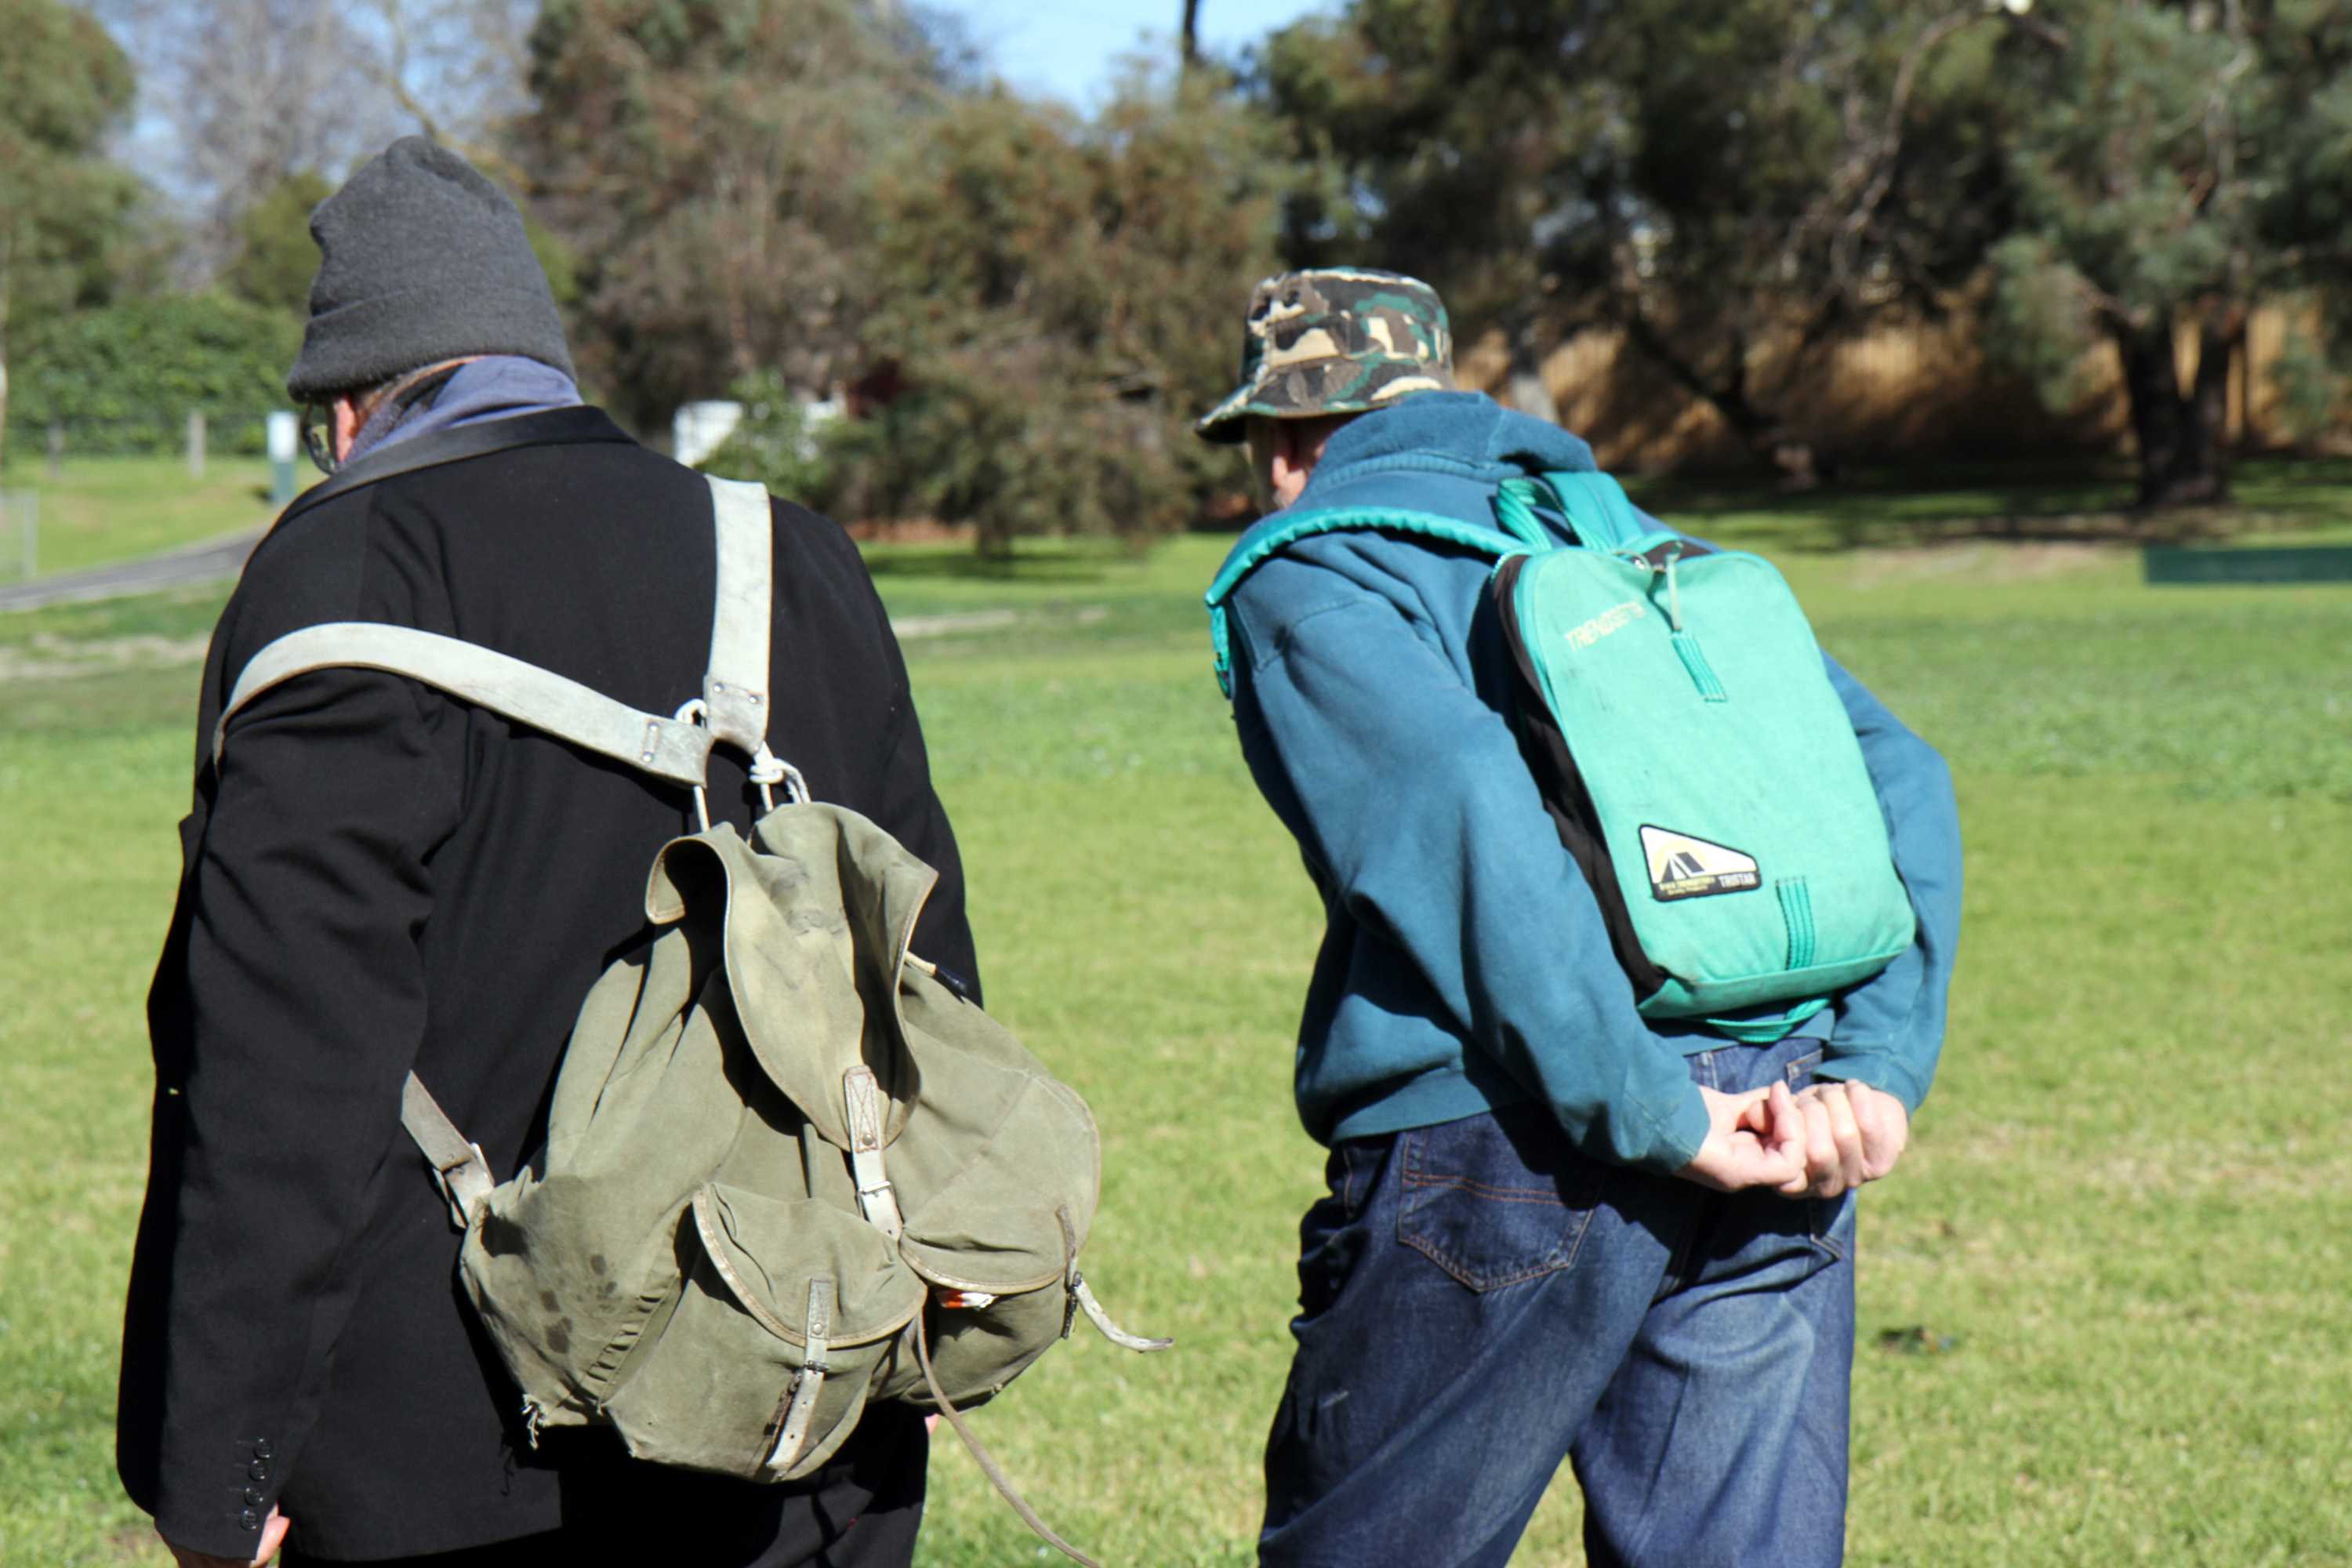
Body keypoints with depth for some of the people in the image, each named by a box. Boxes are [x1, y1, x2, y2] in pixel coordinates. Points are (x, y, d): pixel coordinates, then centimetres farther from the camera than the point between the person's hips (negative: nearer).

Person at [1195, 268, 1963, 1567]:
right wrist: (1878, 1068, 3)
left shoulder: (1305, 581, 4)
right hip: (1770, 1146, 6)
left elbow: (1453, 809, -16)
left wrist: (1647, 1114, -16)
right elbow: (1896, 773, 13)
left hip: (1507, 1159, -5)